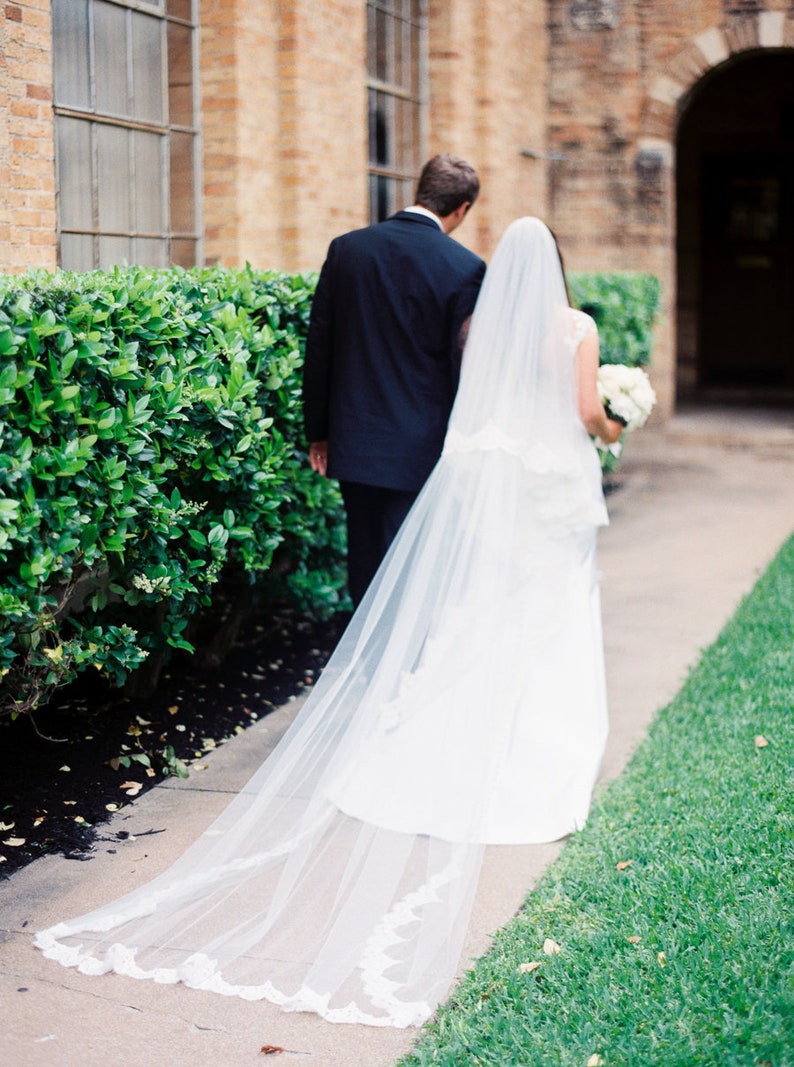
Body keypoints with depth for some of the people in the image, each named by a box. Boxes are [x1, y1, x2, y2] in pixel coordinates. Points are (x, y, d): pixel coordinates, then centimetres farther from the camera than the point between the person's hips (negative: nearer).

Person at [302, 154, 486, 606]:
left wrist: (318, 430, 13)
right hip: (423, 451, -4)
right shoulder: (466, 268, -10)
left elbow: (319, 345, 5)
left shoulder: (346, 248, 1)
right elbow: (468, 366, -8)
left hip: (355, 444, 4)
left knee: (366, 570, 14)